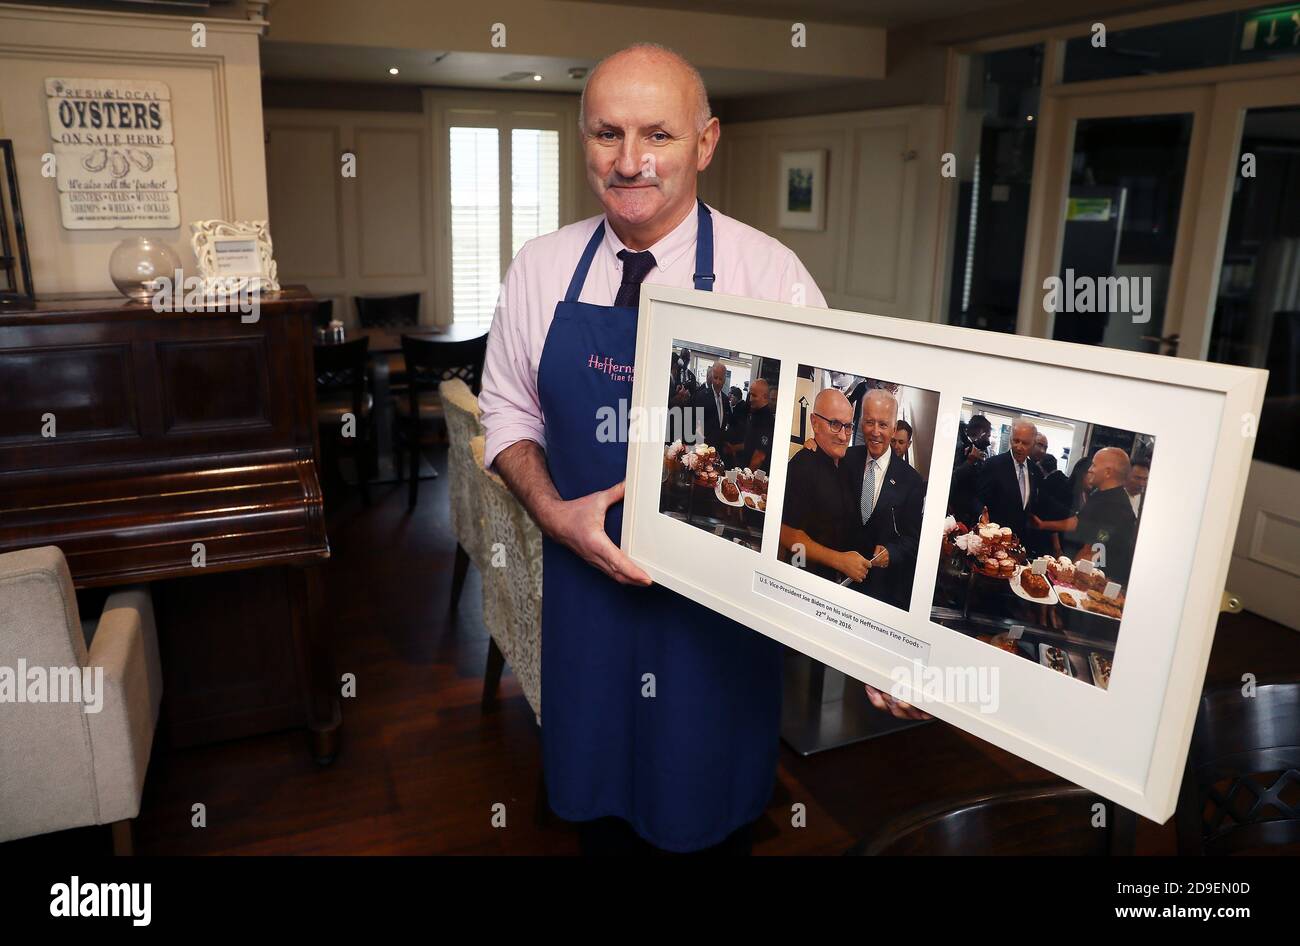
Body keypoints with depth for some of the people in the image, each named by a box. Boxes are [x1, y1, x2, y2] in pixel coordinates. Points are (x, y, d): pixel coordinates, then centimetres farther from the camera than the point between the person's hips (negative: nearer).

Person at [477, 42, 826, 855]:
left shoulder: (767, 272, -12)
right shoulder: (542, 268, -2)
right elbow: (508, 413, 7)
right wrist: (556, 512, -11)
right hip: (586, 579, 3)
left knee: (709, 813, 17)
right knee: (594, 796, 22)